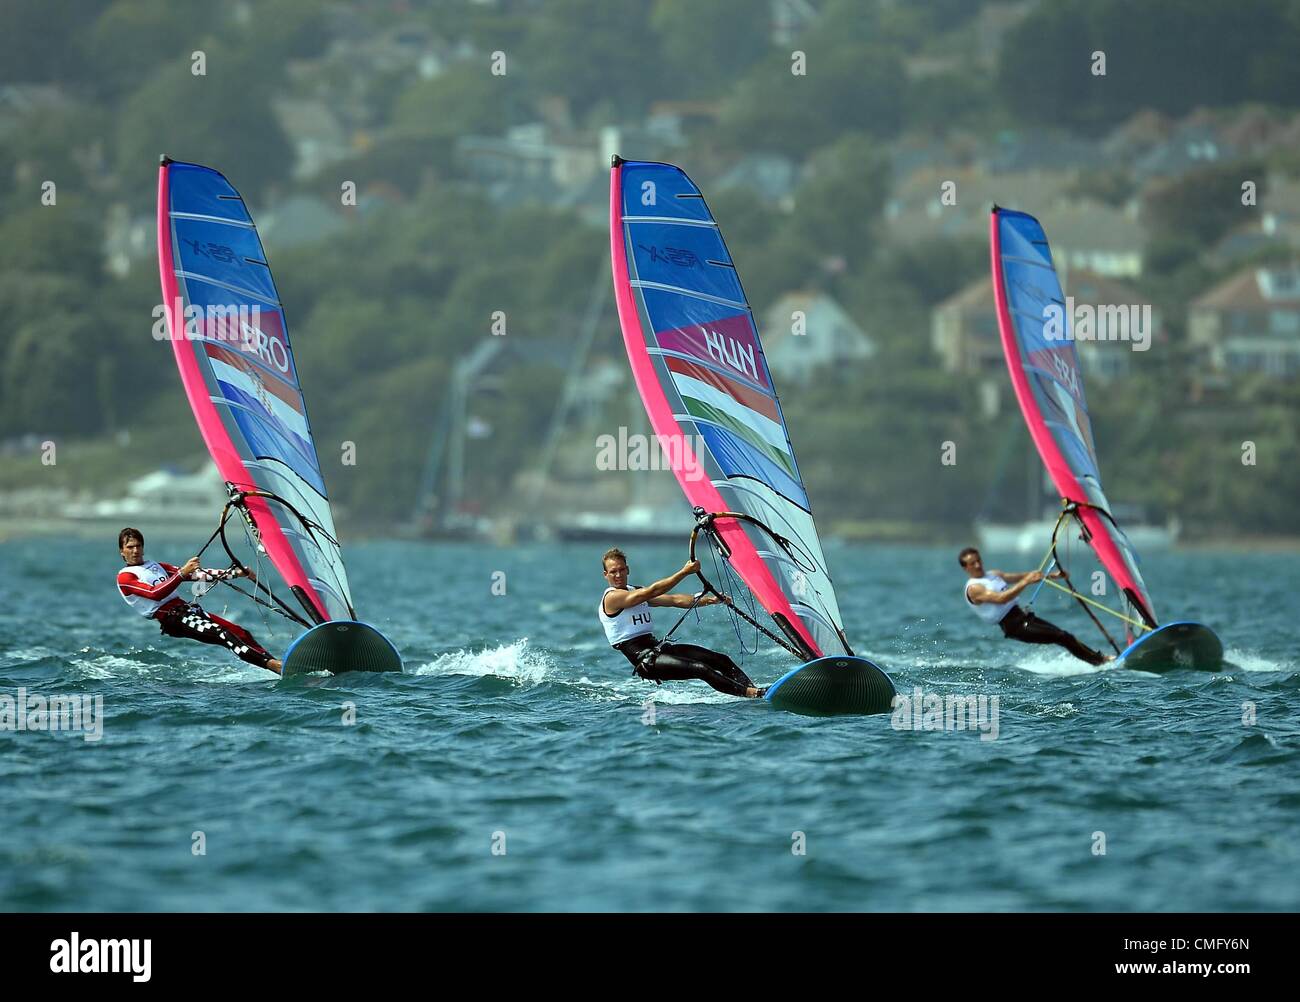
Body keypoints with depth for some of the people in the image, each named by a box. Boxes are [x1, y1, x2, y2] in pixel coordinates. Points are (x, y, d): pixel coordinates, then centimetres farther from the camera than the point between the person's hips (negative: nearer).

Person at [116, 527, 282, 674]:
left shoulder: (155, 566, 26)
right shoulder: (125, 577, 3)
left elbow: (196, 574, 22)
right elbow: (155, 593, -15)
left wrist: (234, 573, 15)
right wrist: (182, 573, -22)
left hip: (187, 608, 8)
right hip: (170, 618, -8)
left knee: (242, 634, -11)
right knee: (223, 634, -29)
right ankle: (270, 663, -42)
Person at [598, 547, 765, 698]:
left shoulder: (637, 593, 20)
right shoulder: (612, 597, -7)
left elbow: (674, 600, 13)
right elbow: (653, 591, -18)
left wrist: (710, 600, 1)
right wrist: (684, 572, -20)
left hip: (657, 647, 9)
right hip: (644, 661, -9)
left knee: (722, 660, -4)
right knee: (701, 668, -25)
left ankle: (752, 689, -18)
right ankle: (752, 693, -33)